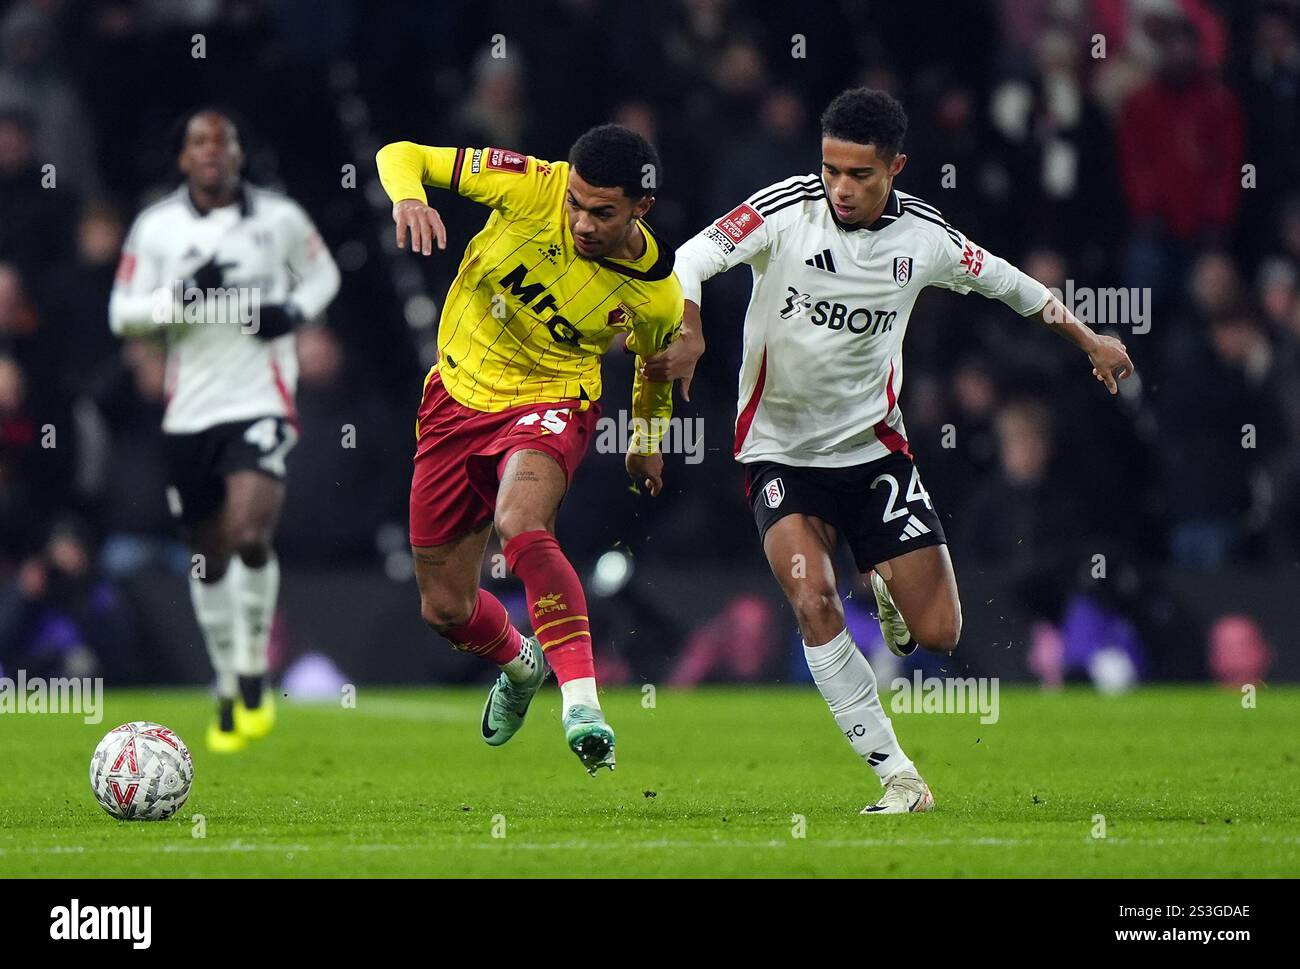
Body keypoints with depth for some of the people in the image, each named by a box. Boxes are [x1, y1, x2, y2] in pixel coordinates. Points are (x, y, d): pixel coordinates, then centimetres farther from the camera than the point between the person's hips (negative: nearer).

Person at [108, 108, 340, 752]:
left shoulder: (279, 217, 3)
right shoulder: (155, 227, 3)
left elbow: (322, 273, 19)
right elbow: (121, 314, 2)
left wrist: (295, 310, -2)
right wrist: (185, 294, -14)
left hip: (260, 404, -2)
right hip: (189, 412, 2)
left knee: (250, 534, -22)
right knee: (208, 558, 10)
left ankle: (253, 673, -2)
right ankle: (229, 692, 26)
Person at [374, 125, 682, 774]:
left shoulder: (655, 292, -15)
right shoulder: (531, 188, -19)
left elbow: (656, 364, 10)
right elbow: (401, 155, -15)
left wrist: (648, 438, 16)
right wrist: (408, 199, -35)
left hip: (551, 403, -3)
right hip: (458, 396, 3)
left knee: (520, 524, -38)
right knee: (444, 610, 10)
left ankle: (580, 699, -41)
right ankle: (519, 665, 45)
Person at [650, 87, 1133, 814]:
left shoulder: (923, 236, -5)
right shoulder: (787, 208, -14)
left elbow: (1004, 281, 13)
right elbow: (693, 259, -23)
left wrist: (1090, 340, 22)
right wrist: (688, 333, -43)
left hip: (874, 447, 2)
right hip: (780, 449, -2)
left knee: (938, 634, -4)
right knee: (813, 599, -26)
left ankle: (889, 591, 35)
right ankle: (900, 779, -16)